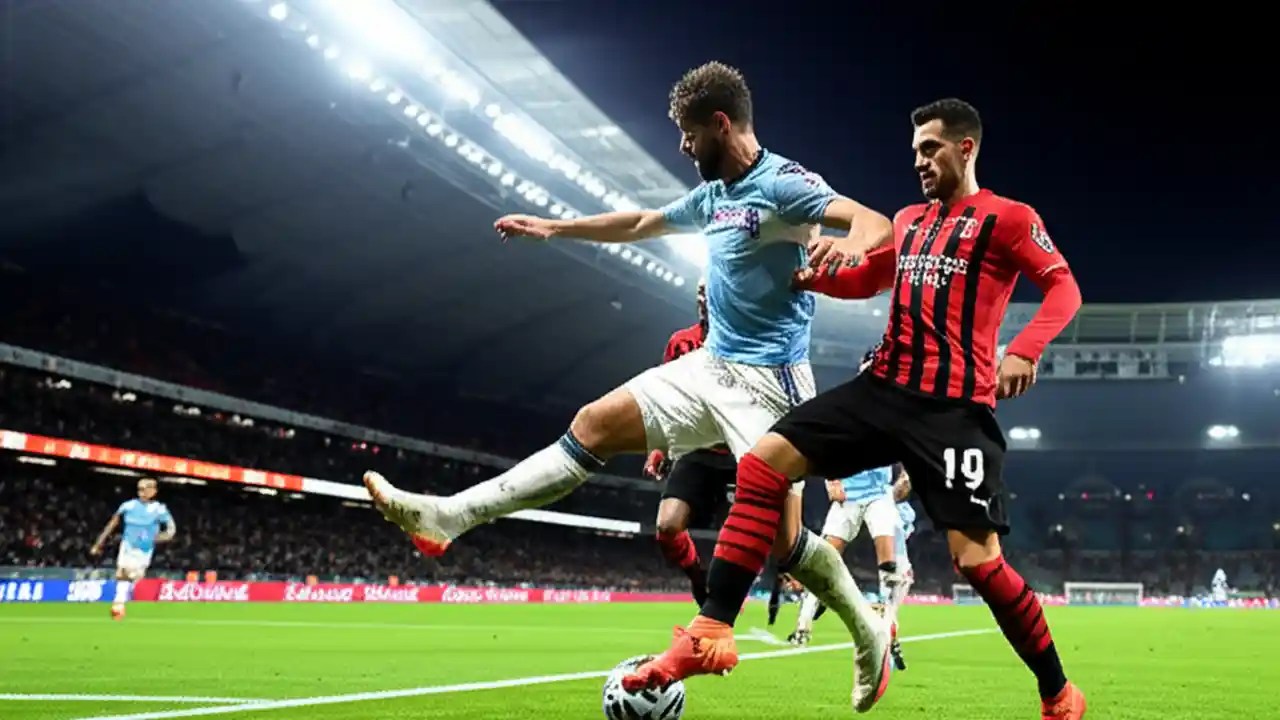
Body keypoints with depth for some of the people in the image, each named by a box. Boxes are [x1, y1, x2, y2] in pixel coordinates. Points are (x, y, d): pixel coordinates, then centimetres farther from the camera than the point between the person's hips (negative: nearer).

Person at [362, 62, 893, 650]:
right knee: (594, 425, 2)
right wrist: (552, 227, 34)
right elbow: (641, 224, 30)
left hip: (766, 381, -8)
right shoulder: (712, 195, 14)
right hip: (710, 366, 8)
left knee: (781, 540, -11)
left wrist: (846, 247, -47)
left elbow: (877, 224, -24)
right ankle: (449, 517, 3)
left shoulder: (782, 182, -13)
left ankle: (872, 636, 12)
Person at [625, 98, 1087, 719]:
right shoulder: (908, 221, 21)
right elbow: (863, 279, 32)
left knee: (976, 557, -10)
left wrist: (1023, 351, -23)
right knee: (761, 464, -8)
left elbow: (1063, 286, -6)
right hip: (884, 388, 7)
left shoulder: (1007, 218, 1)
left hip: (954, 407, -6)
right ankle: (711, 633, -7)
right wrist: (805, 271, 13)